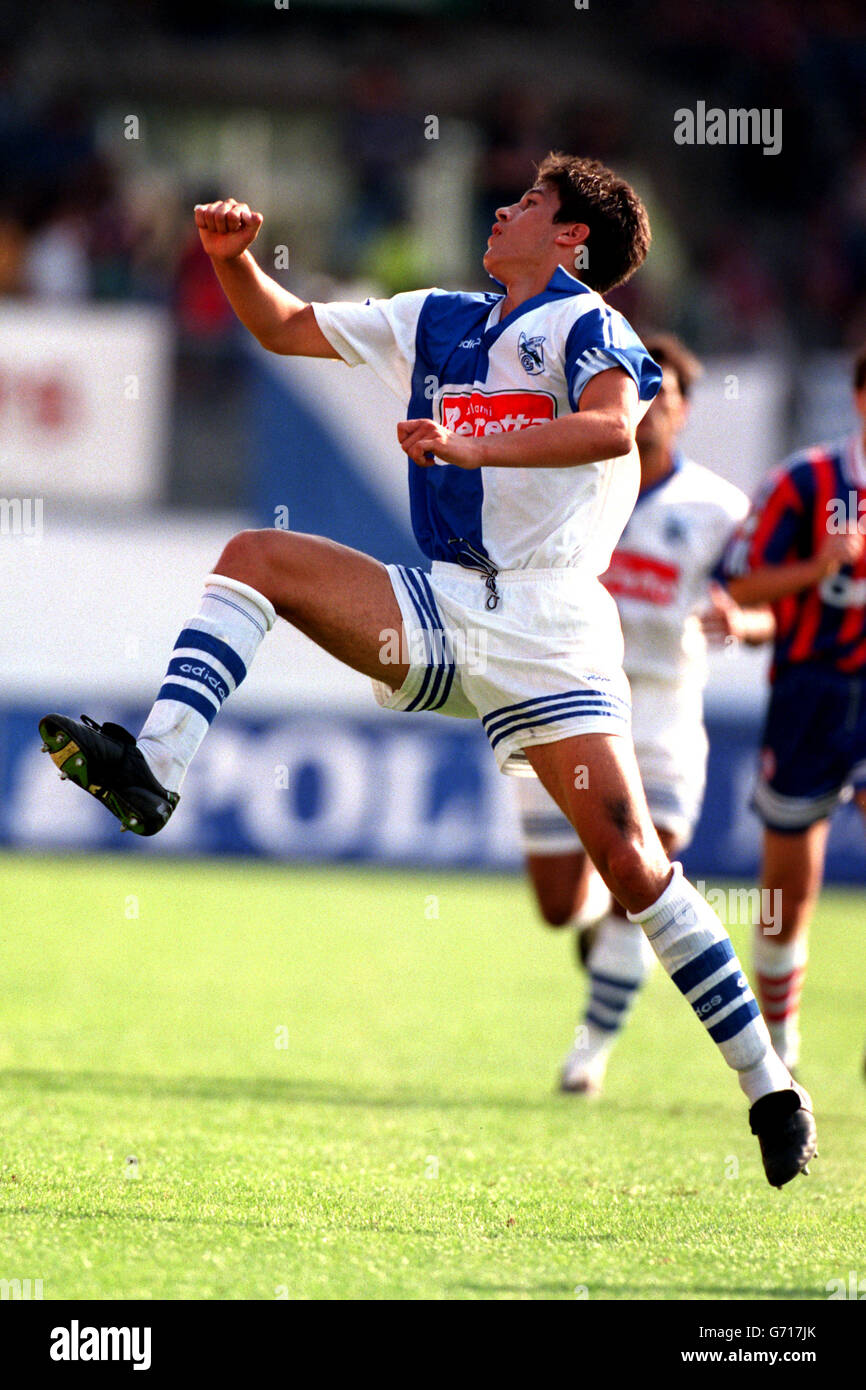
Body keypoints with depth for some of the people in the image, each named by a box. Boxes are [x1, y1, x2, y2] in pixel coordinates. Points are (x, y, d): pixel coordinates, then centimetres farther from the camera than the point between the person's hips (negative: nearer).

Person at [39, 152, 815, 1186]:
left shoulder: (584, 326, -2)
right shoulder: (434, 323, 20)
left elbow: (612, 426, -23)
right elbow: (287, 328, 28)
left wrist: (471, 446, -34)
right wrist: (235, 258, 8)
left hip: (548, 624, -6)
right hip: (437, 612, 6)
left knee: (626, 855, -16)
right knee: (253, 558, -8)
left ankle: (770, 1092, -11)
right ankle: (151, 771, -23)